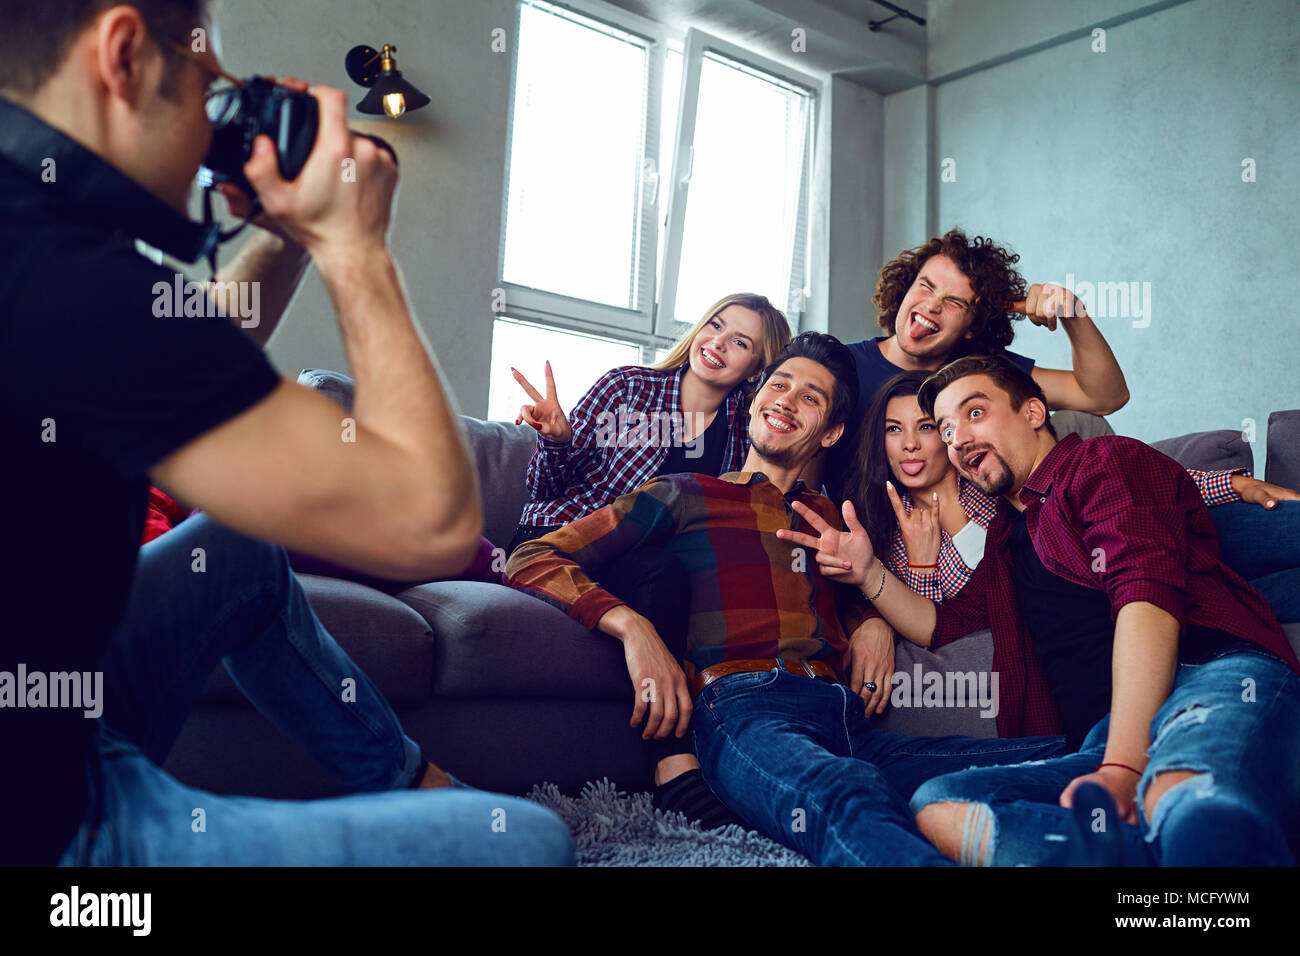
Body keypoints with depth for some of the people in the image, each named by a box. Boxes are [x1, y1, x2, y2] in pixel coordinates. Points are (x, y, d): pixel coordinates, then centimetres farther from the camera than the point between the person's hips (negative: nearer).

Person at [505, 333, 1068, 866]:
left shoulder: (832, 518, 31)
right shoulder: (688, 497, 18)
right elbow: (531, 560, 11)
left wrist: (870, 624, 22)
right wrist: (630, 624, -8)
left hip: (851, 725, 6)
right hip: (746, 711, -5)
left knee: (1059, 758, -21)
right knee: (849, 796, -43)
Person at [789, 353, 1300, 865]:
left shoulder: (1109, 459, 9)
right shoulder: (1006, 539, 34)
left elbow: (1148, 596, -8)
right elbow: (939, 624, 42)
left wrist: (1123, 765, -20)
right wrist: (869, 573, 22)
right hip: (1104, 740, 9)